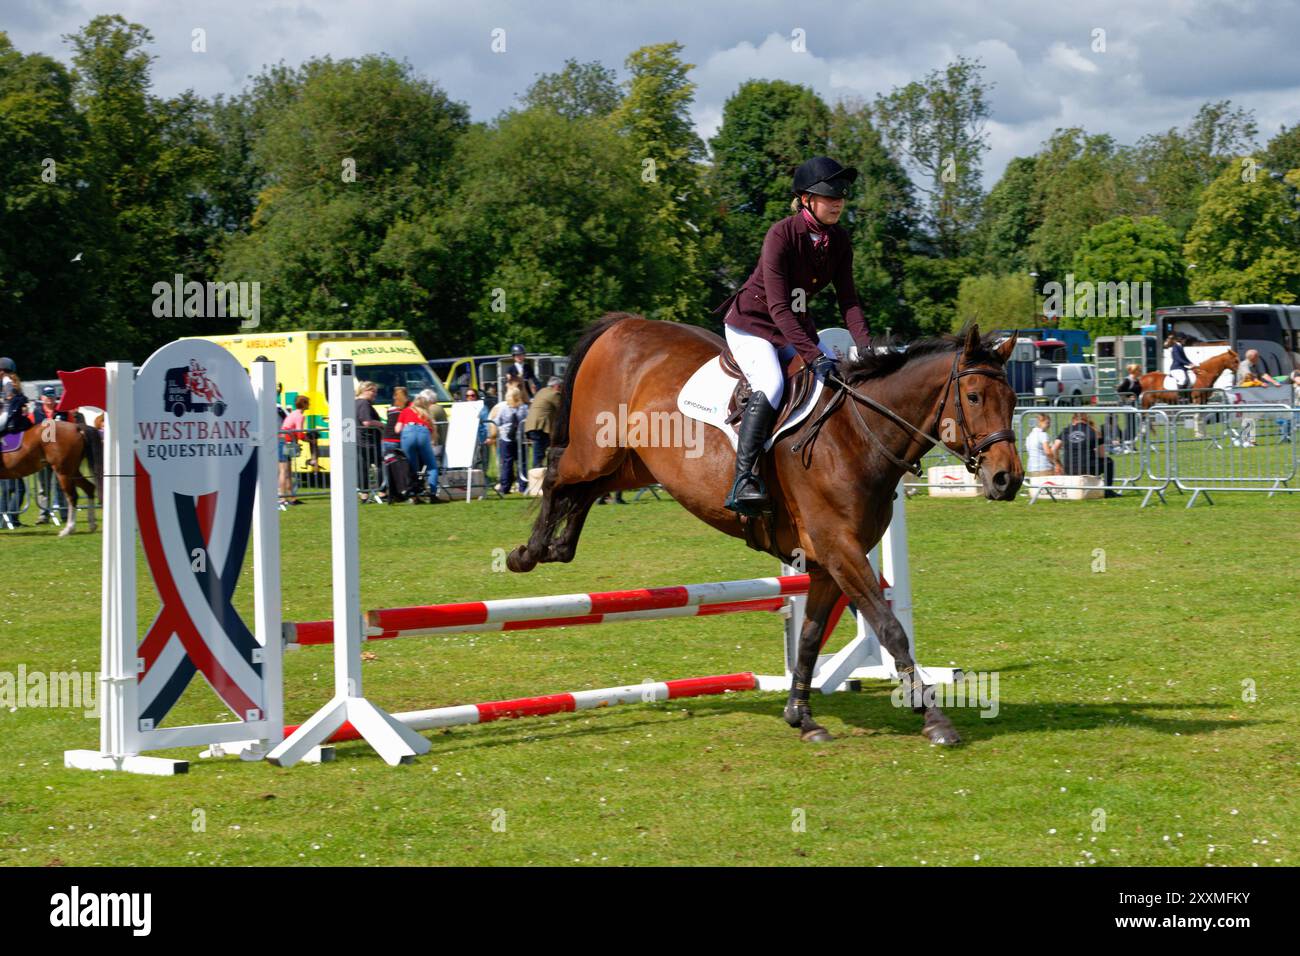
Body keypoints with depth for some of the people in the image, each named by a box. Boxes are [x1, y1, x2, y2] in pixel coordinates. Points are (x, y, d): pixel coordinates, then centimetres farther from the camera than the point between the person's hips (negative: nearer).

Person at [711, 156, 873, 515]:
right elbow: (778, 307, -29)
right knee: (770, 385, -31)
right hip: (751, 324, -7)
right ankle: (742, 480, -34)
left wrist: (866, 347, -21)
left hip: (794, 326, 8)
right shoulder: (781, 235, -24)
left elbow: (848, 299, -4)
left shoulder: (838, 240, -4)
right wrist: (813, 356, -36)